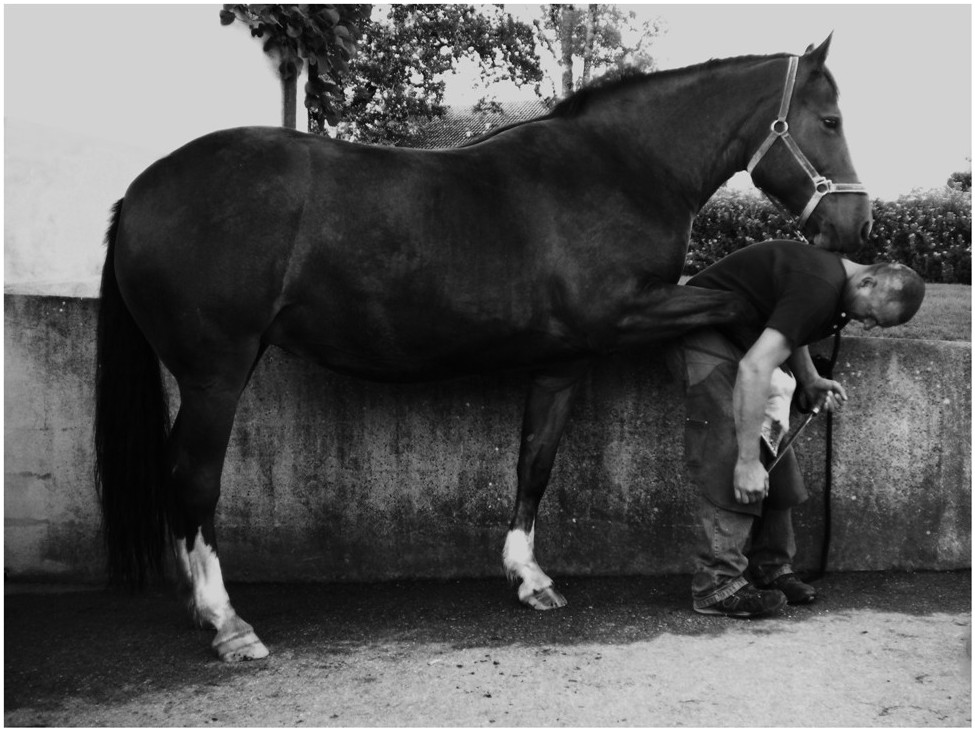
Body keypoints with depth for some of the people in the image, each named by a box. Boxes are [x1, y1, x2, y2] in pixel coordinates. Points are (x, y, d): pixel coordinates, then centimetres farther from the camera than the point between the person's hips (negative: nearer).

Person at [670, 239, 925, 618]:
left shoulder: (833, 276, 1)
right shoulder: (818, 288, -29)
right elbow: (754, 368, -36)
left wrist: (810, 381, 1)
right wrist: (747, 459, -36)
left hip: (744, 337, 10)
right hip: (706, 334, -10)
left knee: (774, 454, 7)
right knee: (728, 461, -18)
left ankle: (771, 569, 14)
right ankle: (717, 584, -15)